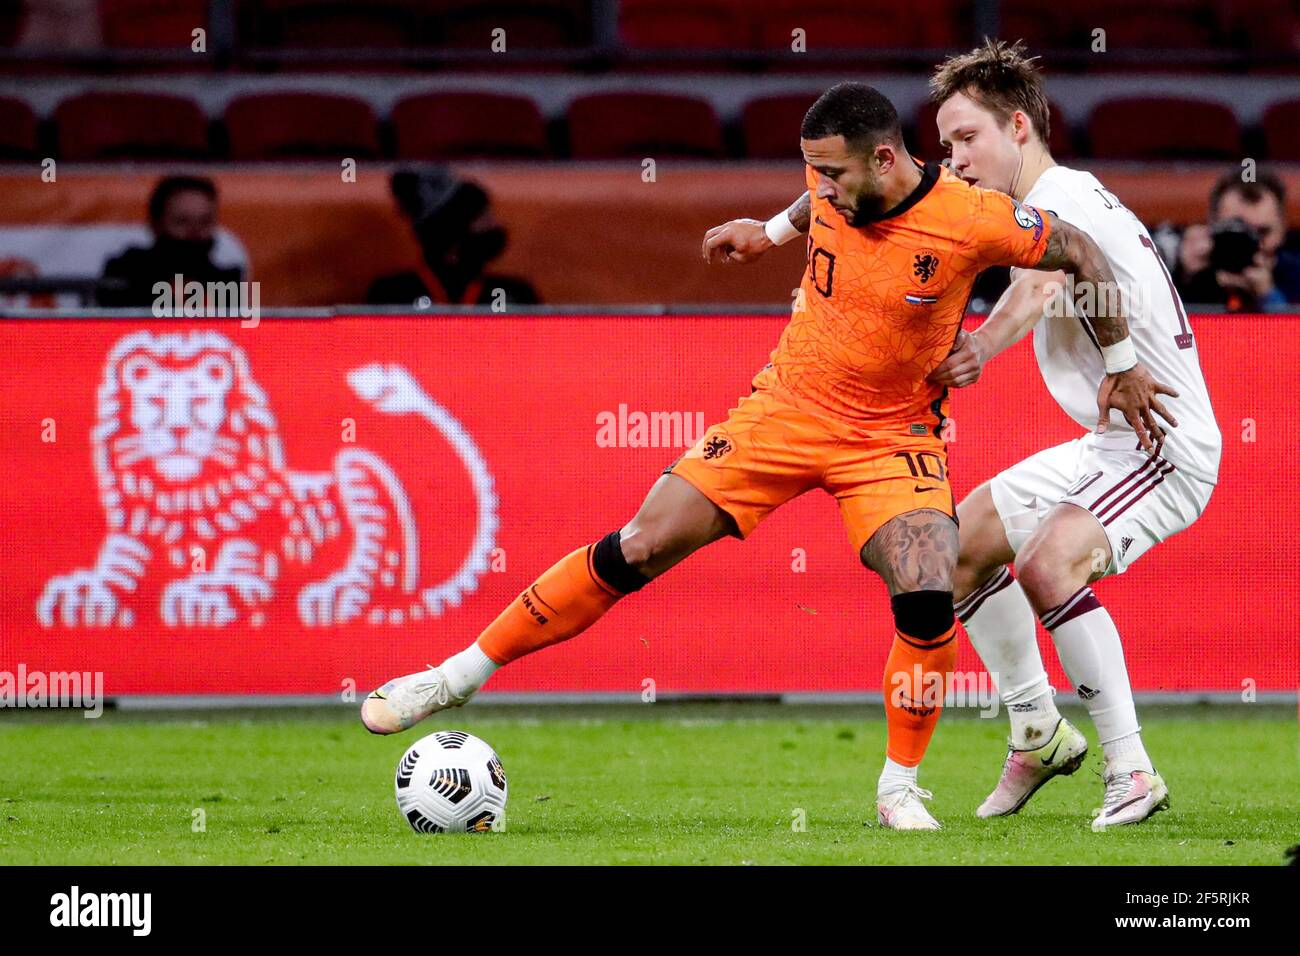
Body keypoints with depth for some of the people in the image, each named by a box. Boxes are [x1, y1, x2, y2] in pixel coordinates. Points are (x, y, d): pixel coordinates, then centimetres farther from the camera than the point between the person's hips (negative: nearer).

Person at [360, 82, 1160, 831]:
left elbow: (1081, 253, -9)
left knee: (929, 599, -24)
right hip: (787, 406, 3)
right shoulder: (837, 188, -10)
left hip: (894, 435, -2)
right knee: (638, 550, -5)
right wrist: (773, 230, 13)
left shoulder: (971, 219, -22)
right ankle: (463, 674, 4)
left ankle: (901, 788, -2)